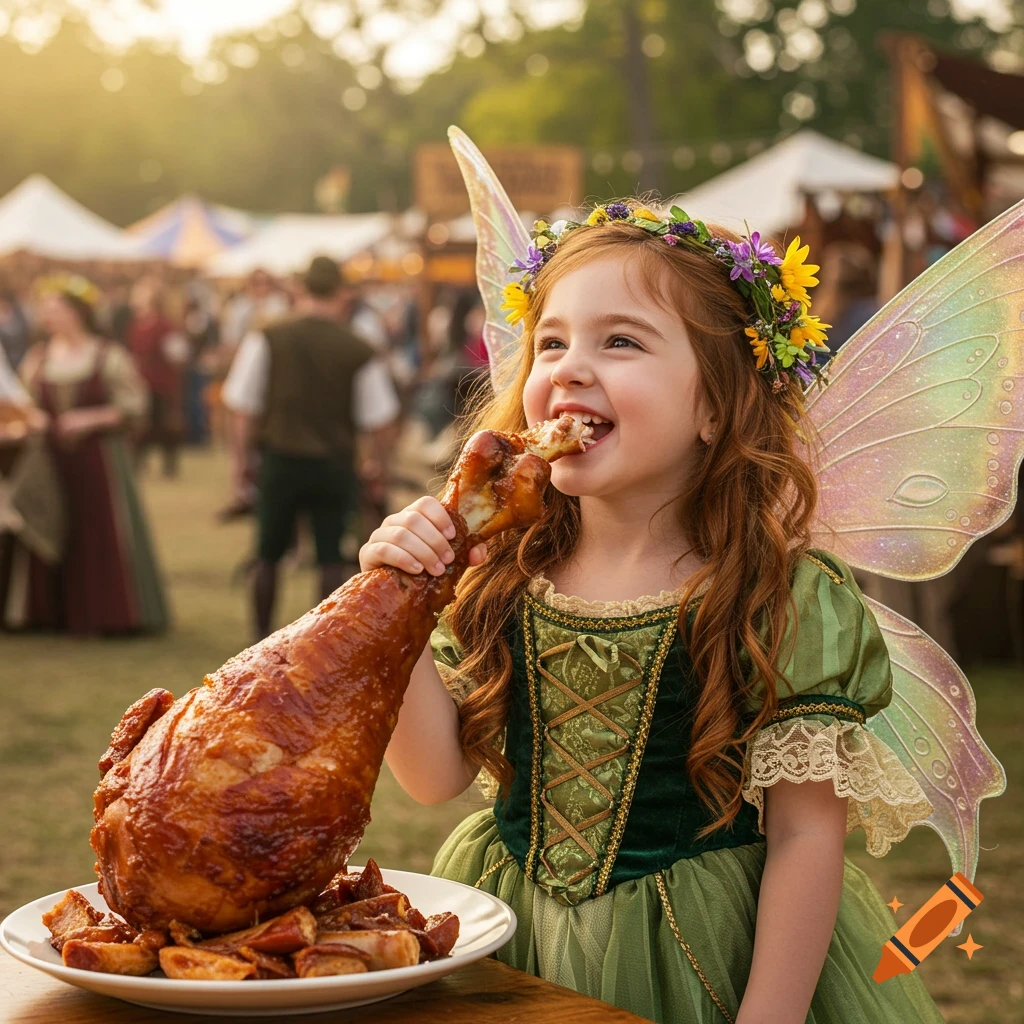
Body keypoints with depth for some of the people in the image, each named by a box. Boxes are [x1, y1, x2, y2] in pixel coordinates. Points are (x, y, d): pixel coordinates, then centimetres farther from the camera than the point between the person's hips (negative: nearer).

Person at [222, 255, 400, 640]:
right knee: (330, 557, 7)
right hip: (335, 464, 0)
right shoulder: (359, 352, -5)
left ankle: (262, 640, 20)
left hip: (281, 460, 0)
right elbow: (378, 420, -3)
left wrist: (241, 458, 4)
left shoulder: (267, 340, -5)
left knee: (269, 555, 14)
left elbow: (243, 407, -5)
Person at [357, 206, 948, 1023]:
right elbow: (436, 777, -3)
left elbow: (805, 838, -14)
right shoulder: (502, 579, -4)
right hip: (515, 951, 4)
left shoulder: (787, 603, -17)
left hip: (699, 956, -3)